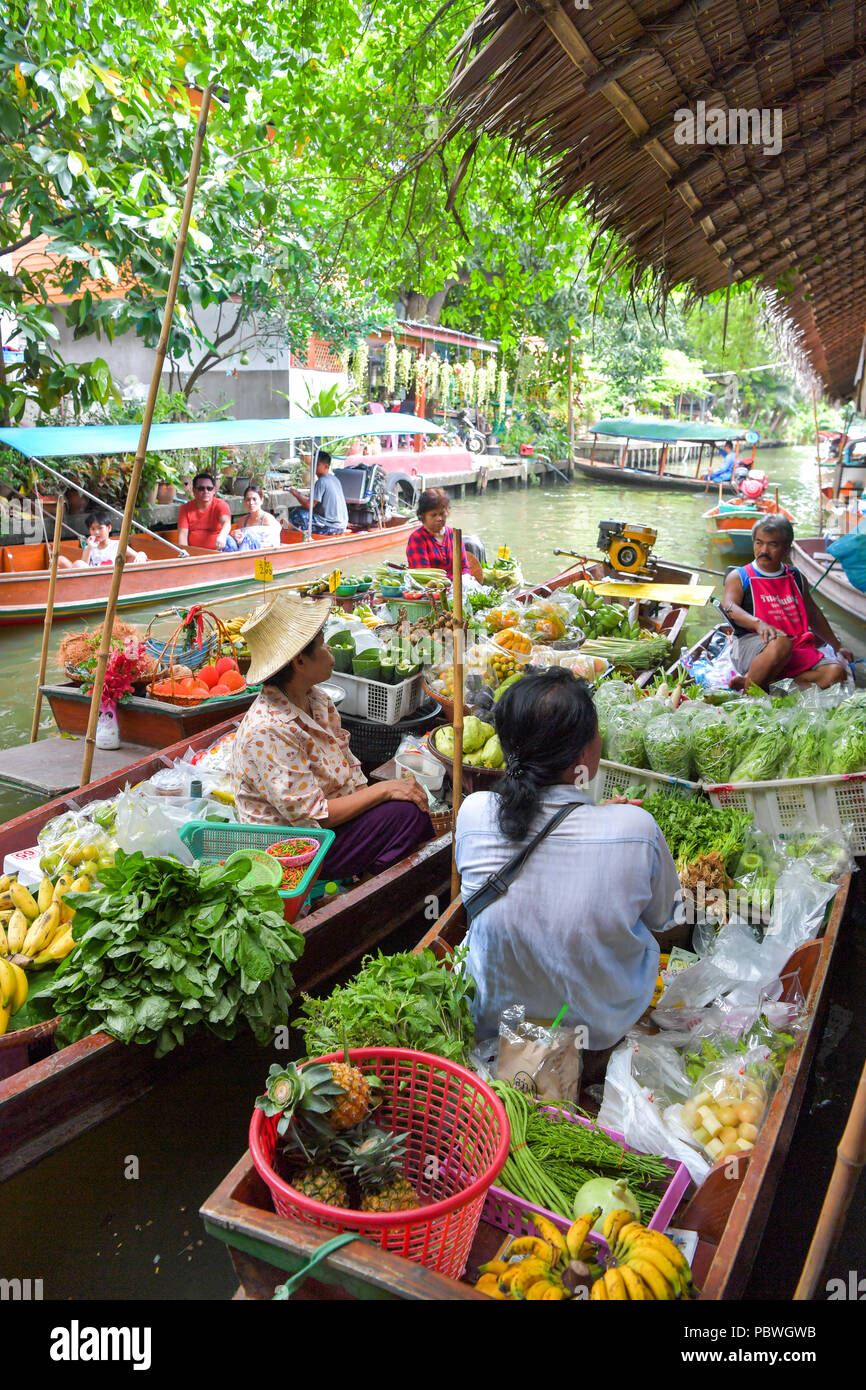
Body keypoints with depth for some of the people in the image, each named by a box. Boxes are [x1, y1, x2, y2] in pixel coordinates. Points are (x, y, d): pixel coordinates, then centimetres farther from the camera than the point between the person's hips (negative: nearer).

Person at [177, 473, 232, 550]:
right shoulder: (186, 508, 10)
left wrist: (222, 536, -42)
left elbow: (226, 522, -19)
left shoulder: (221, 505, 2)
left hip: (216, 552, 0)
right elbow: (182, 533, 3)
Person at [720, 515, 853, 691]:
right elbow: (728, 606, -11)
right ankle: (750, 689, -20)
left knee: (836, 672, -21)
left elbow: (813, 614, 35)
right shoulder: (739, 577, 8)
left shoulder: (795, 577, 22)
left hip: (797, 650, 6)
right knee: (780, 643, -40)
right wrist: (759, 623, -30)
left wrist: (837, 647, 37)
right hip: (751, 643, -6)